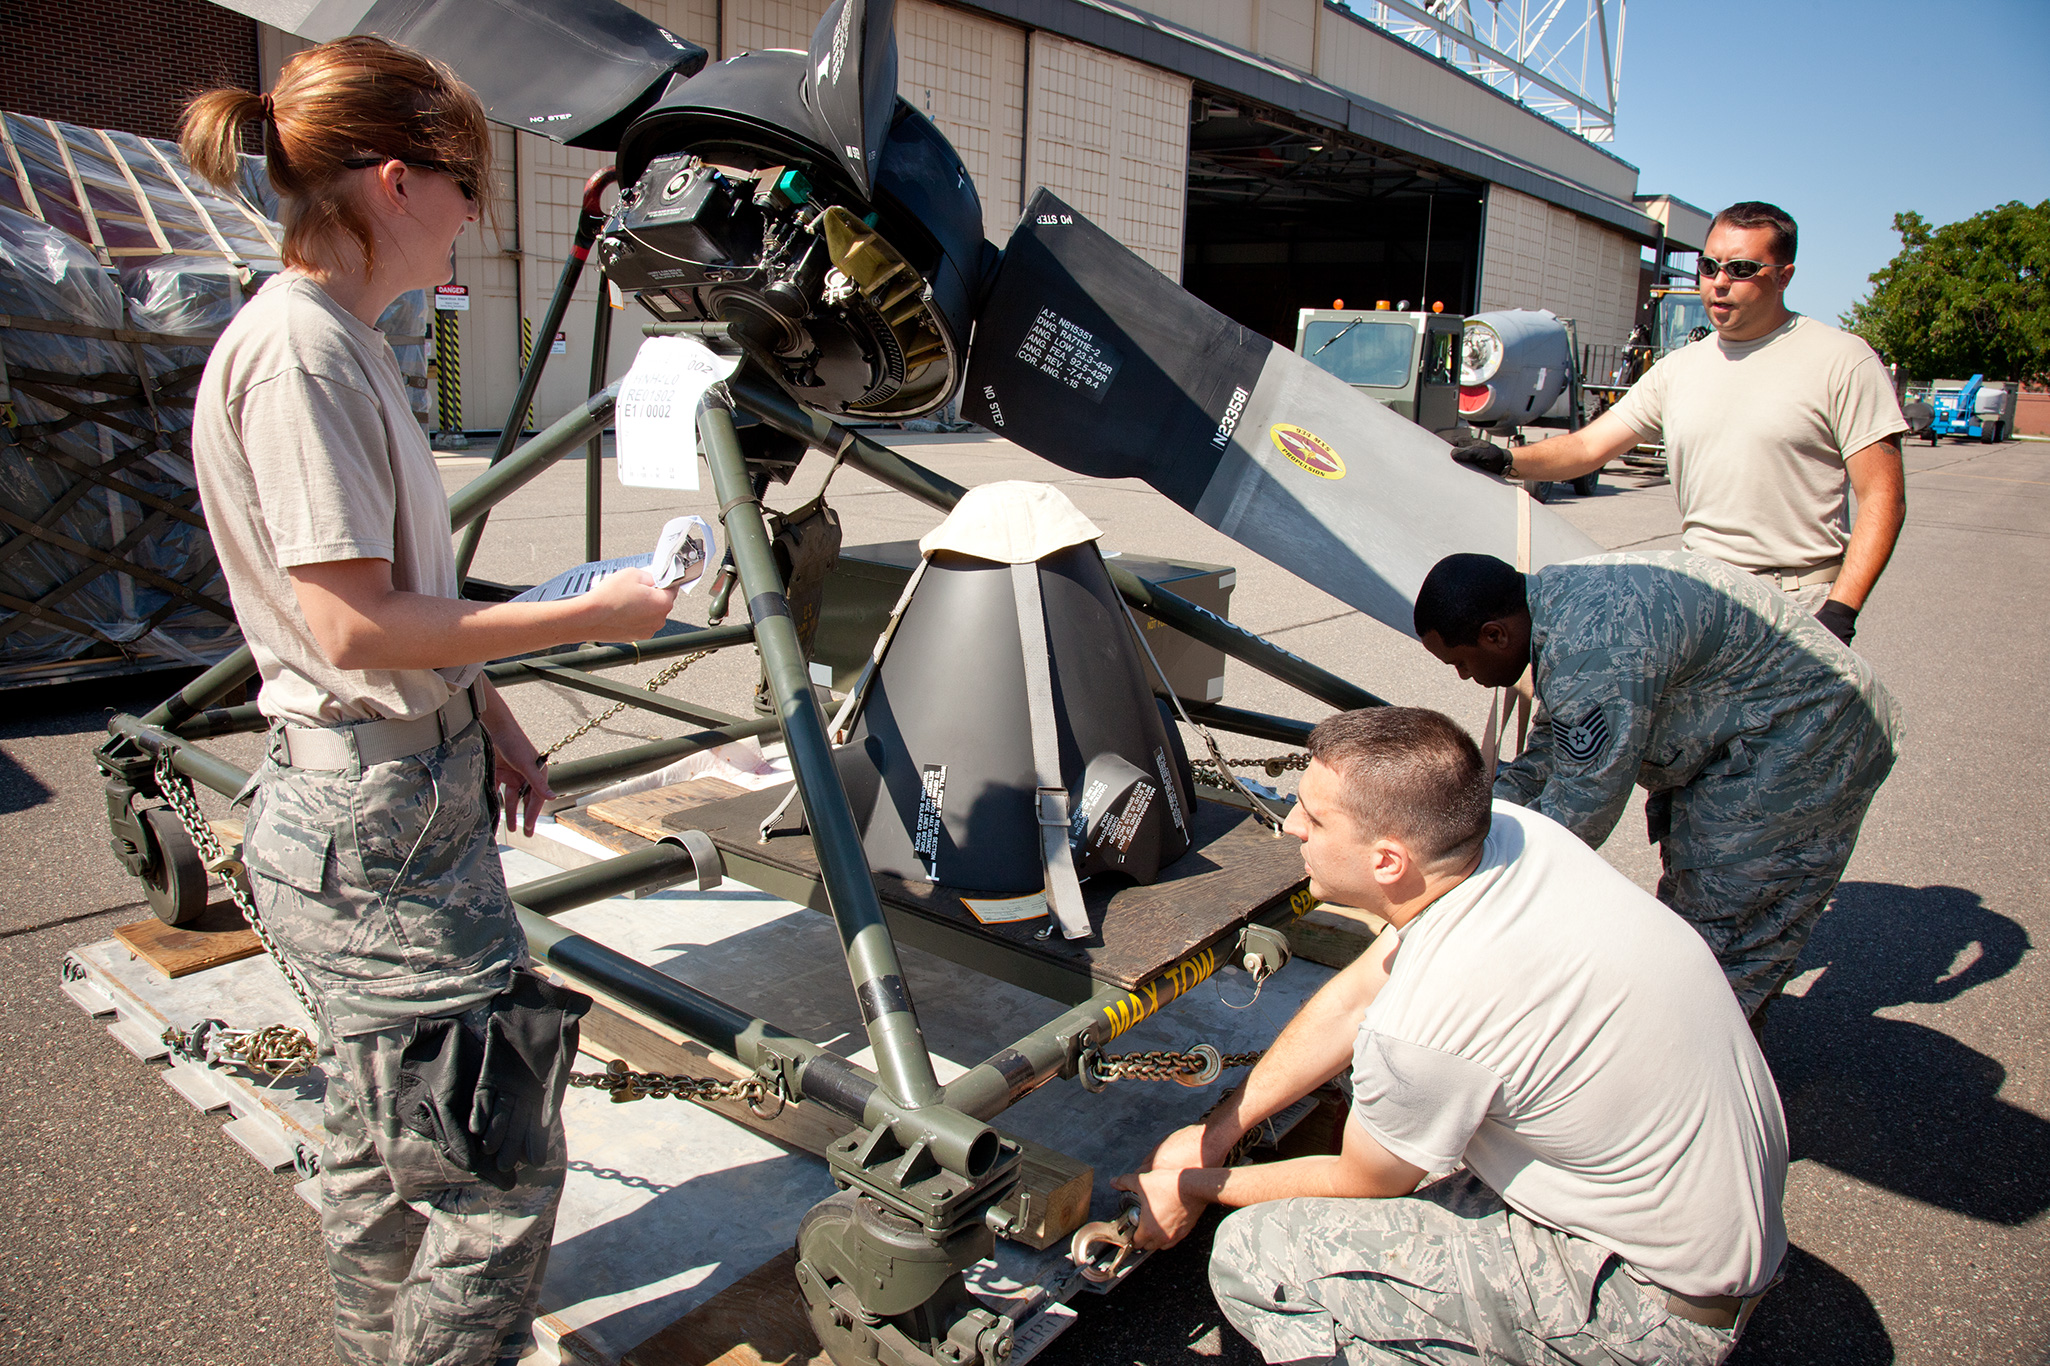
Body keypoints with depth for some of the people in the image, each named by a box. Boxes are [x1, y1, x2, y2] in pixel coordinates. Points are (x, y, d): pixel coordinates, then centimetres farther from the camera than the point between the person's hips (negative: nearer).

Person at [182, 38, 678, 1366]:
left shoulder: (344, 339, 11)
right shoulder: (294, 351, -18)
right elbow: (355, 623, -22)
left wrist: (487, 713, 14)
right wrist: (590, 615, -16)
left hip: (406, 796, 10)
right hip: (375, 832, -10)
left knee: (384, 1144, 23)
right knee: (499, 1169, 0)